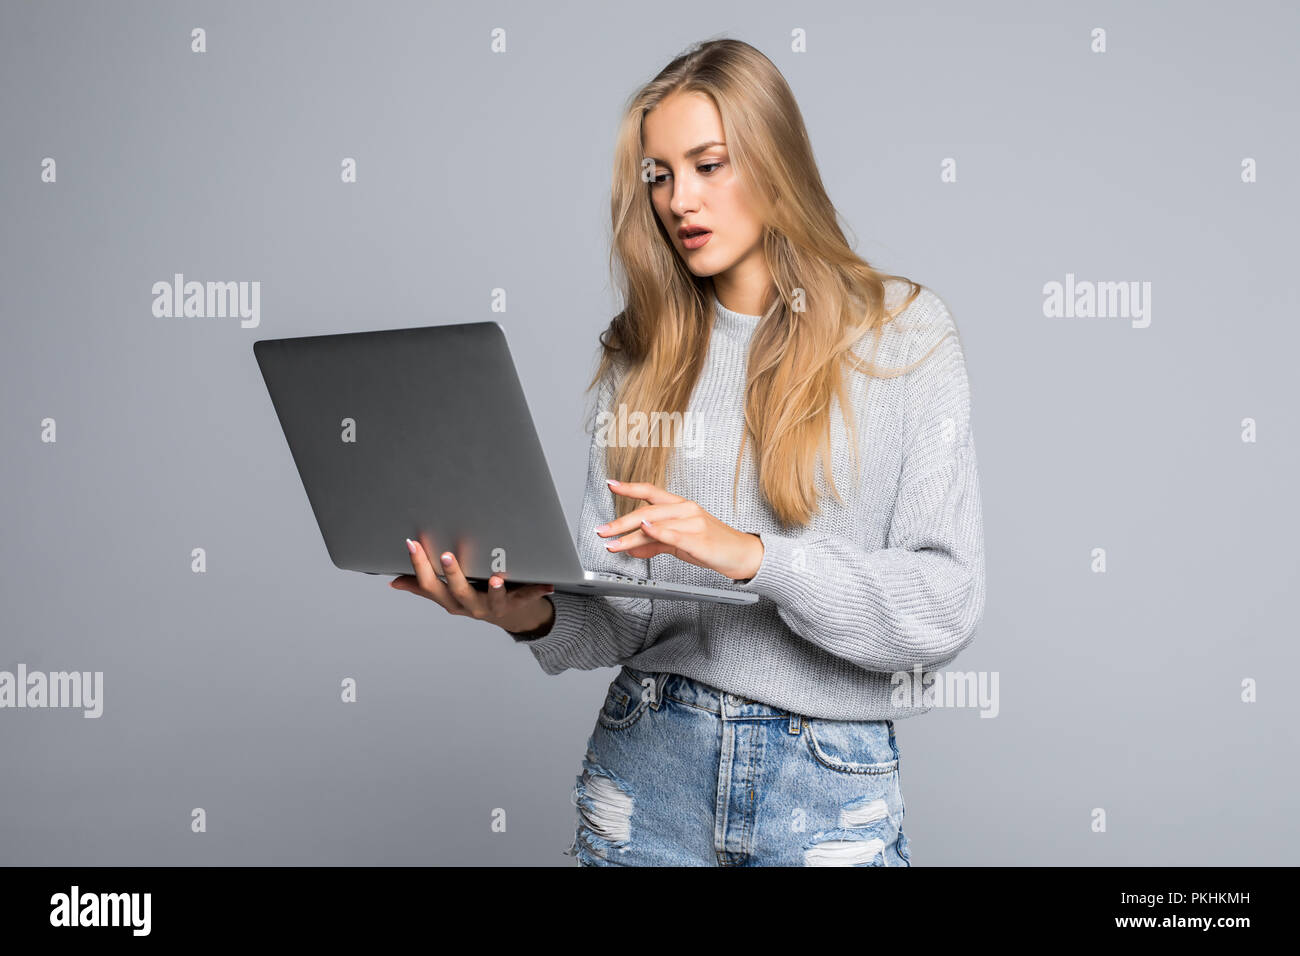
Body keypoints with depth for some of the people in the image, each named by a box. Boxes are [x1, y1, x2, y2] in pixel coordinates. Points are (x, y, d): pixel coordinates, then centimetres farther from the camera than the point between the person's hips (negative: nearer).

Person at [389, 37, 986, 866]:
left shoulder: (902, 333, -3)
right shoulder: (645, 352, 5)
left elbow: (944, 606, -11)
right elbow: (615, 621, 2)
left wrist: (752, 555, -22)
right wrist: (537, 616, -18)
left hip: (829, 784, -2)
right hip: (648, 766, 3)